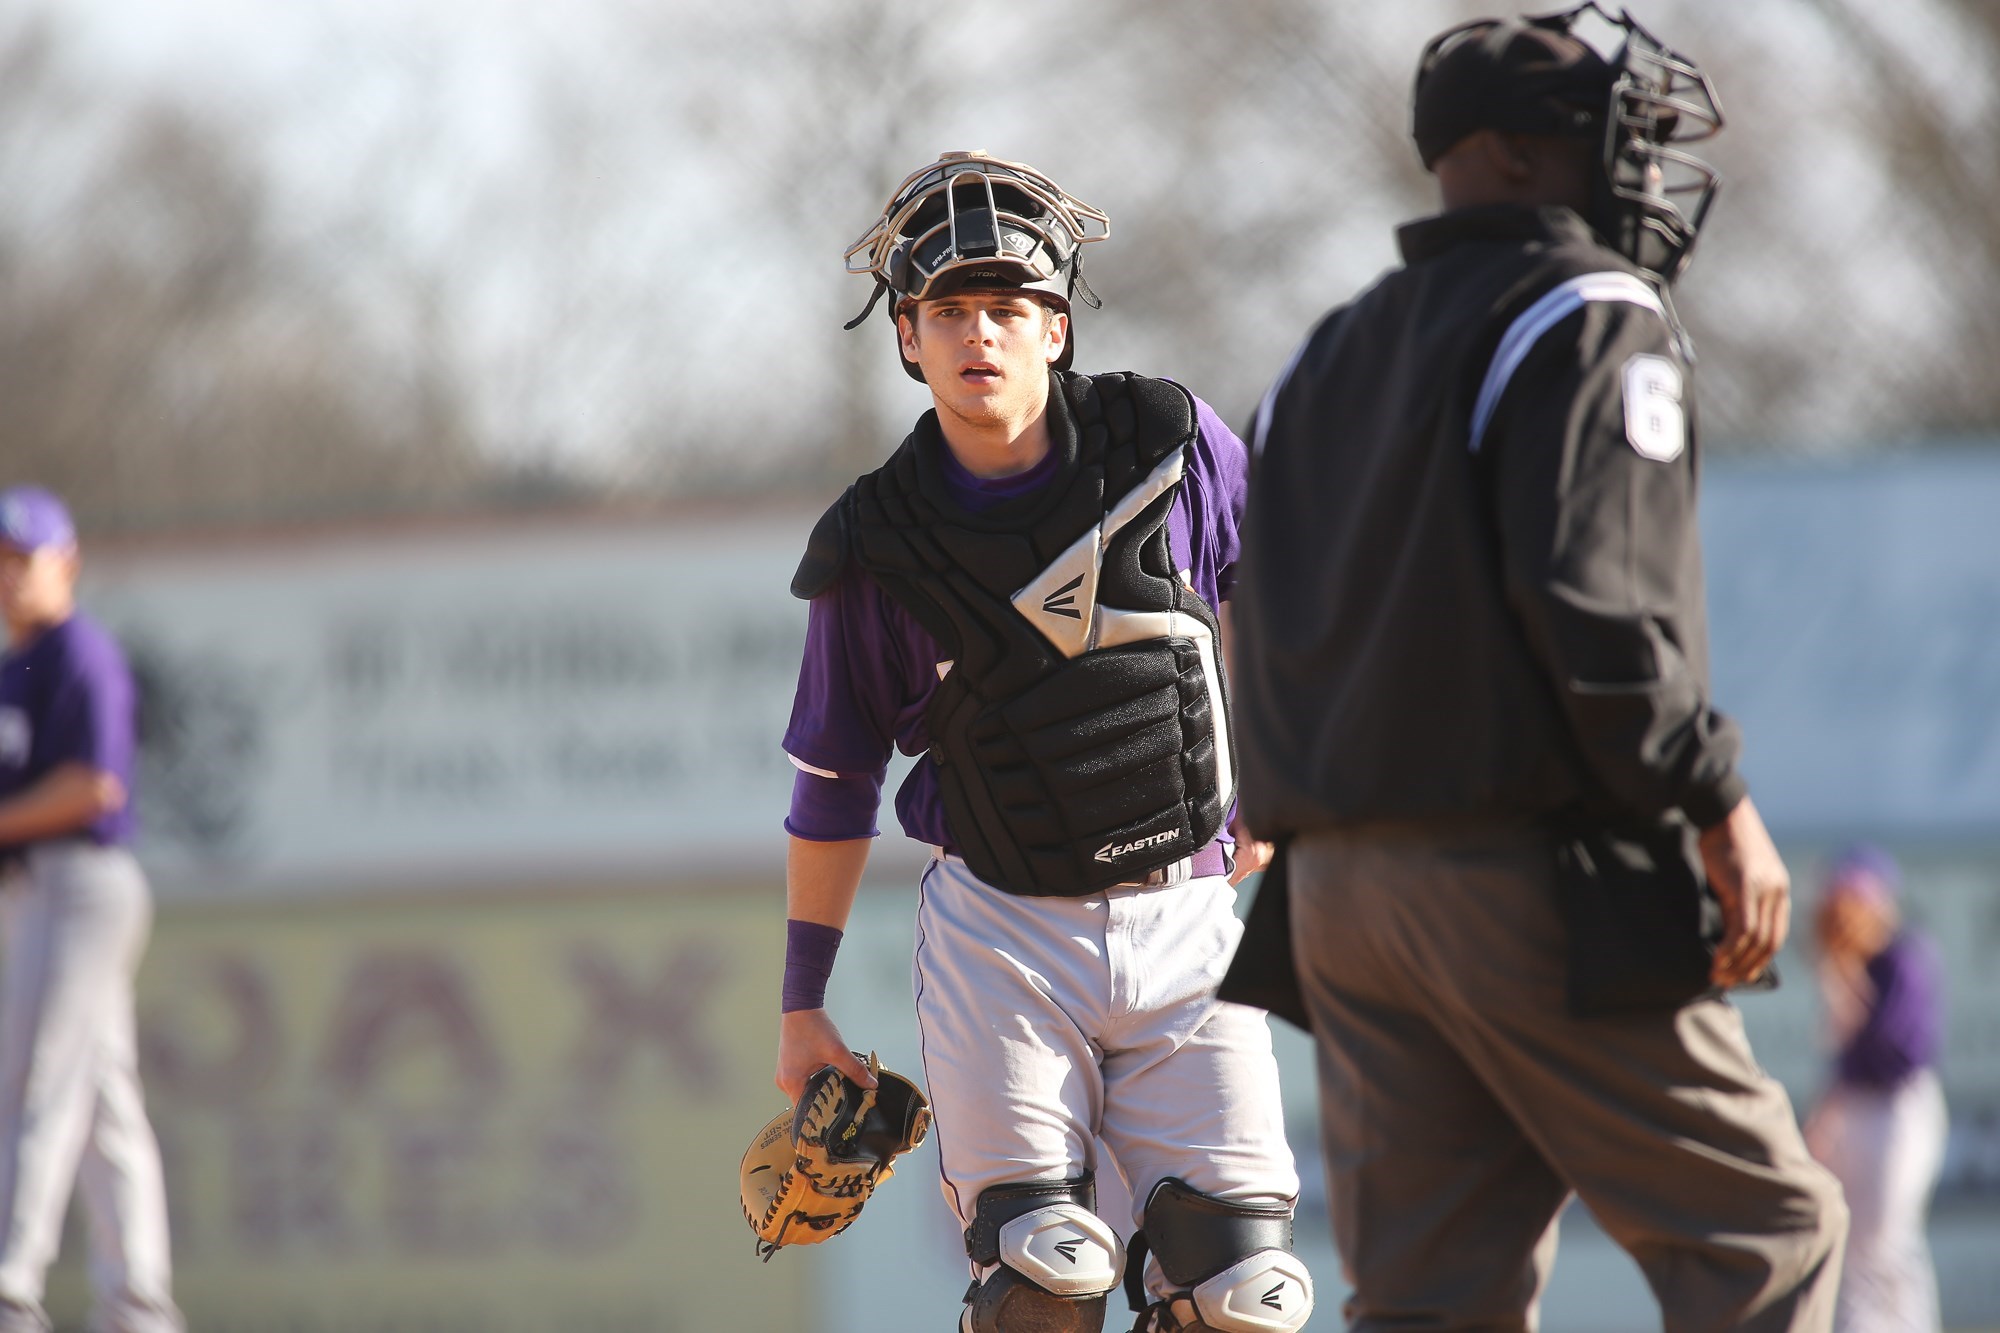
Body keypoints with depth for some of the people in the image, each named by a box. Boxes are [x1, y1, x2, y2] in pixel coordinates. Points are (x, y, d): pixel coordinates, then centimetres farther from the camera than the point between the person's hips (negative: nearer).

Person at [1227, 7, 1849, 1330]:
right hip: (1537, 875, -8)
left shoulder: (1331, 359, 20)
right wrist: (1719, 802, -14)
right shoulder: (1591, 318, -6)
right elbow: (1593, 598, -19)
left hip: (1344, 877, 8)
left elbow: (1270, 631, 17)